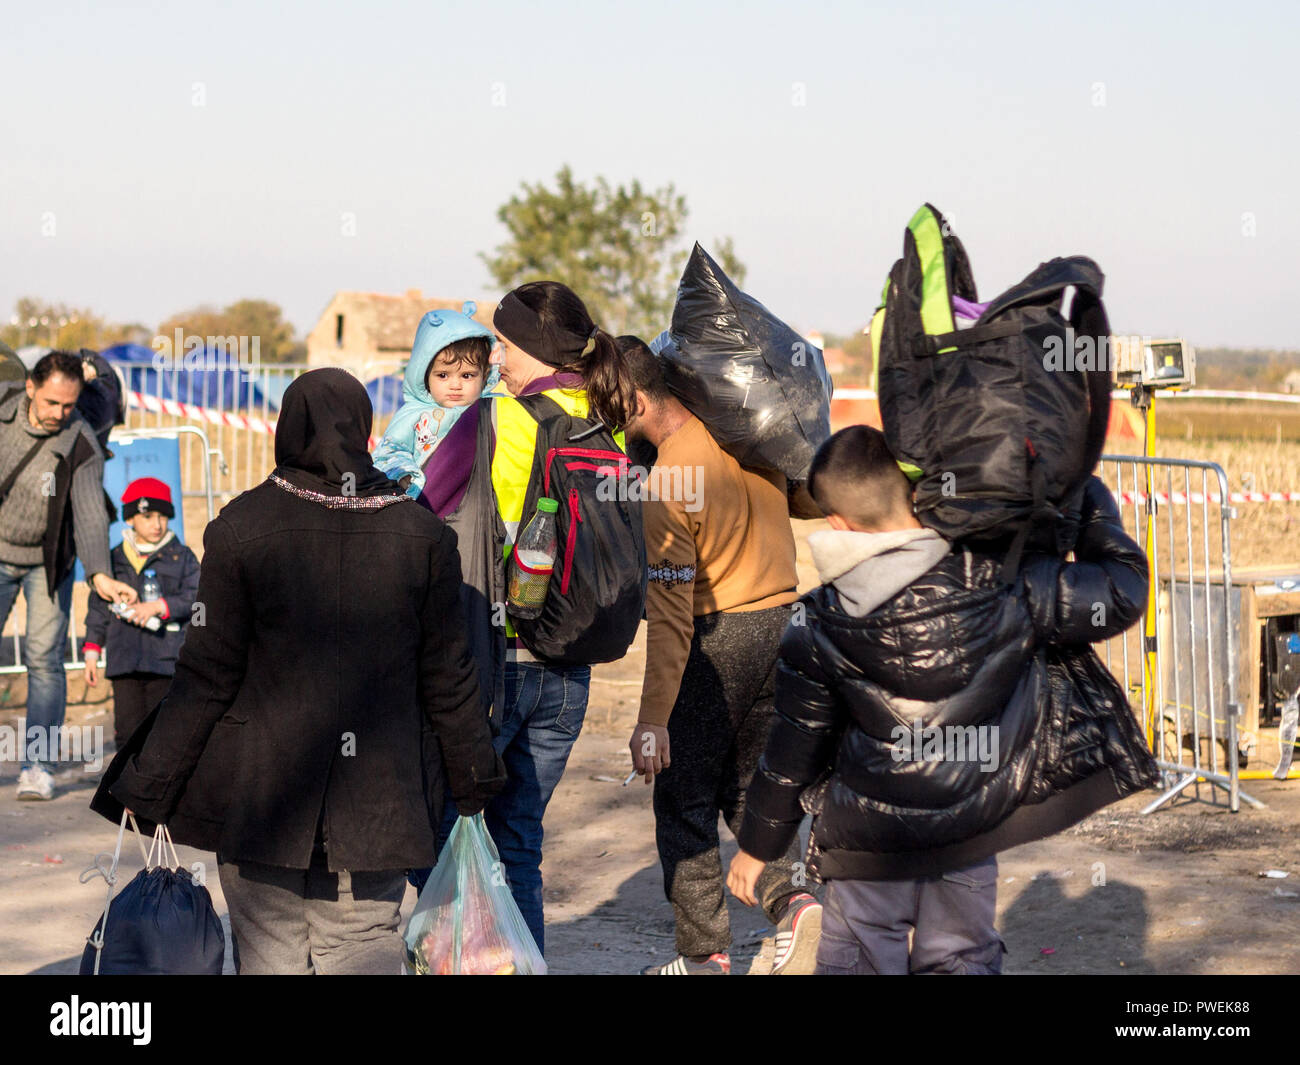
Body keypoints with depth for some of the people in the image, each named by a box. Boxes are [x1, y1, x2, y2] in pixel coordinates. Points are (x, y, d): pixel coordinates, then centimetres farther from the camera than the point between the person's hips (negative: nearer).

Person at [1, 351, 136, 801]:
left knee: (43, 658, -8)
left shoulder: (82, 448, -22)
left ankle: (38, 765, -1)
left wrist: (100, 575, -46)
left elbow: (90, 514, -31)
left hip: (47, 561, -2)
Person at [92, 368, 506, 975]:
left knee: (269, 953, 7)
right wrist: (473, 784, 17)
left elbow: (206, 678, -6)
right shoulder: (421, 532, 1)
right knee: (362, 944, 9)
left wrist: (147, 789, 2)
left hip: (259, 787, -2)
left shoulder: (241, 527, -6)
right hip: (379, 797, 2)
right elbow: (447, 678, 5)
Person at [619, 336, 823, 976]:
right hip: (782, 618, 7)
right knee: (748, 785, 21)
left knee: (685, 802, 7)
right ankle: (790, 897, 1)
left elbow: (671, 615, -22)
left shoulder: (666, 484, -21)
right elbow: (799, 500, 18)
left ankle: (705, 954, 10)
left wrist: (653, 720, -18)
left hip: (716, 640, -7)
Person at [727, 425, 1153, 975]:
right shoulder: (1000, 584, -15)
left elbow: (794, 748, -3)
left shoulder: (821, 628, -13)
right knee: (960, 956, 16)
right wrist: (1093, 507, 12)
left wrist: (758, 844, 12)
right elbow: (1122, 590, -6)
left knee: (854, 959, 12)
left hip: (871, 837, -1)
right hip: (974, 826, 1)